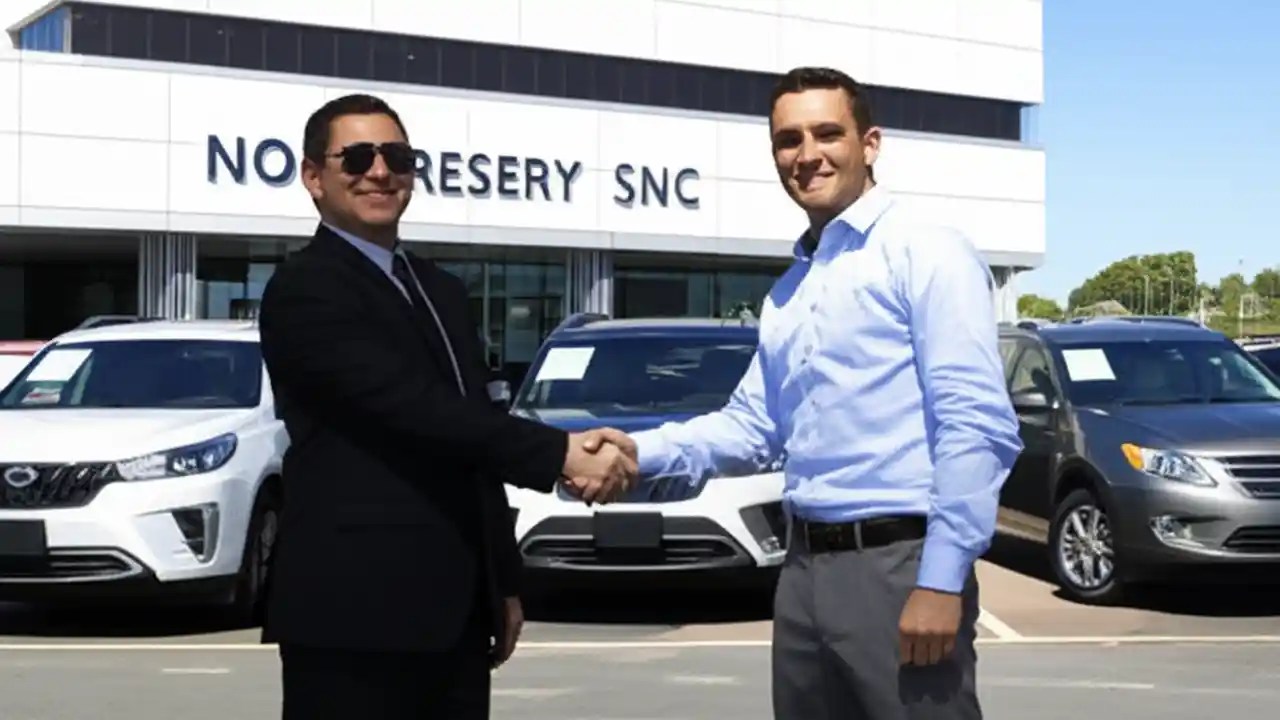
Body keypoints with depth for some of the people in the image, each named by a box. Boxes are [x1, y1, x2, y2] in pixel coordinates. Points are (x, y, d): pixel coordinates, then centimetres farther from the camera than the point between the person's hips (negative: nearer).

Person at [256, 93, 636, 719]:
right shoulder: (304, 290, -8)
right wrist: (557, 454, -25)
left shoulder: (441, 291, 19)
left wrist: (504, 582, 18)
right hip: (355, 606, -8)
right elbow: (413, 409, -20)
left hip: (454, 608, 8)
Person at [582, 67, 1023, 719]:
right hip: (804, 571, 8)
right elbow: (754, 425, 16)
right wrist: (644, 451, 0)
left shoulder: (923, 254, -8)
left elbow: (976, 425, -16)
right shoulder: (788, 290, 18)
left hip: (898, 566, -8)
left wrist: (941, 579, -20)